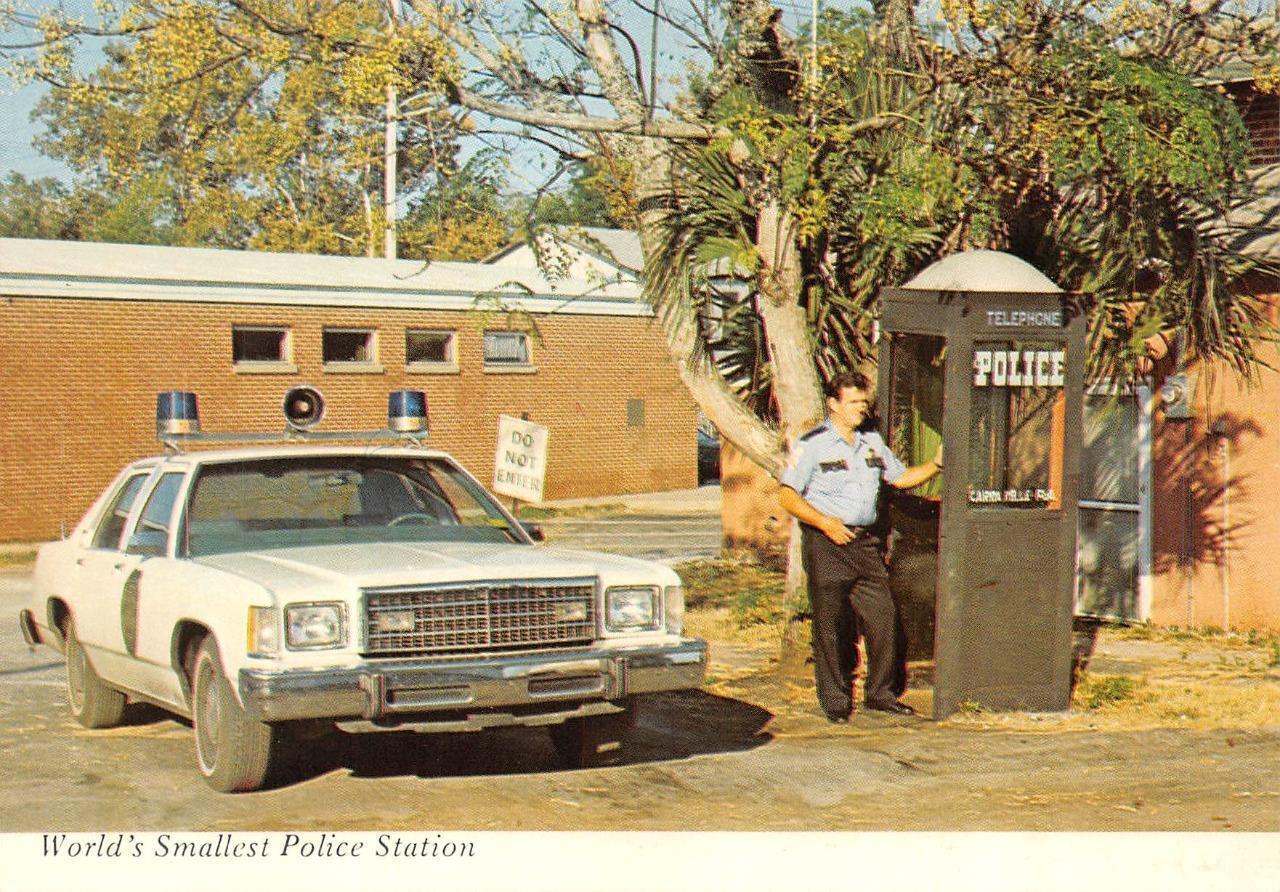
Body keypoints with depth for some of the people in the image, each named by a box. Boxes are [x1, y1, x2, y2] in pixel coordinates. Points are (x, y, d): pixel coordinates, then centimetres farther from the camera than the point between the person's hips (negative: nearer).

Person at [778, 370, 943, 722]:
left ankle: (880, 692, 14)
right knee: (831, 625, -1)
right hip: (826, 545, -5)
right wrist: (826, 523, -17)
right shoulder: (812, 444, -3)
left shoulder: (873, 443, 15)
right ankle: (835, 699, 8)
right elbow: (788, 497, -8)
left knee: (883, 617, 2)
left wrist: (936, 464, 10)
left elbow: (901, 477, 25)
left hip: (866, 542, 5)